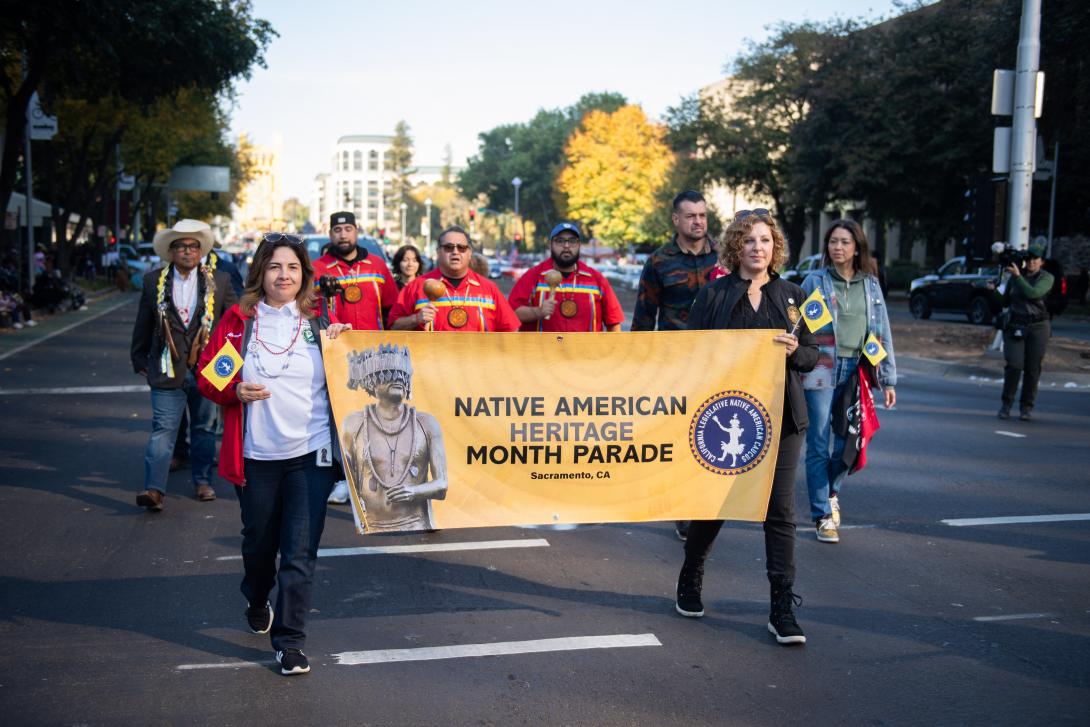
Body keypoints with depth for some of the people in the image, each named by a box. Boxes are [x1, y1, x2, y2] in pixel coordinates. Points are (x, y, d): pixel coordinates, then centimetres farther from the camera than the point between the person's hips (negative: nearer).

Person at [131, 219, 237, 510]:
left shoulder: (218, 281, 3)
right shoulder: (153, 281, 4)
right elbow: (142, 326, 11)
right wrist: (140, 361, 12)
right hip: (168, 368, -1)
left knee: (204, 428, 11)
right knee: (163, 428, -7)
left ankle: (203, 481, 24)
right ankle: (154, 488, -11)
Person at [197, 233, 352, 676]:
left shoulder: (320, 321, 5)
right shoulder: (238, 320, 2)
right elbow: (208, 375, 5)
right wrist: (235, 391, -14)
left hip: (310, 454, 0)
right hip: (256, 456, 1)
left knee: (300, 552, -2)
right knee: (259, 543, 18)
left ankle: (289, 640, 9)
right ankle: (256, 603, 48)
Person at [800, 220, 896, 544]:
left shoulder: (871, 285, 9)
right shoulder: (815, 281, 0)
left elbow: (883, 333, 11)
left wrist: (888, 379, 8)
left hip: (856, 373, 3)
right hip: (821, 372, -3)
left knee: (848, 442, 6)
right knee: (819, 445, -1)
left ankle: (831, 492, 35)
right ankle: (823, 515, 8)